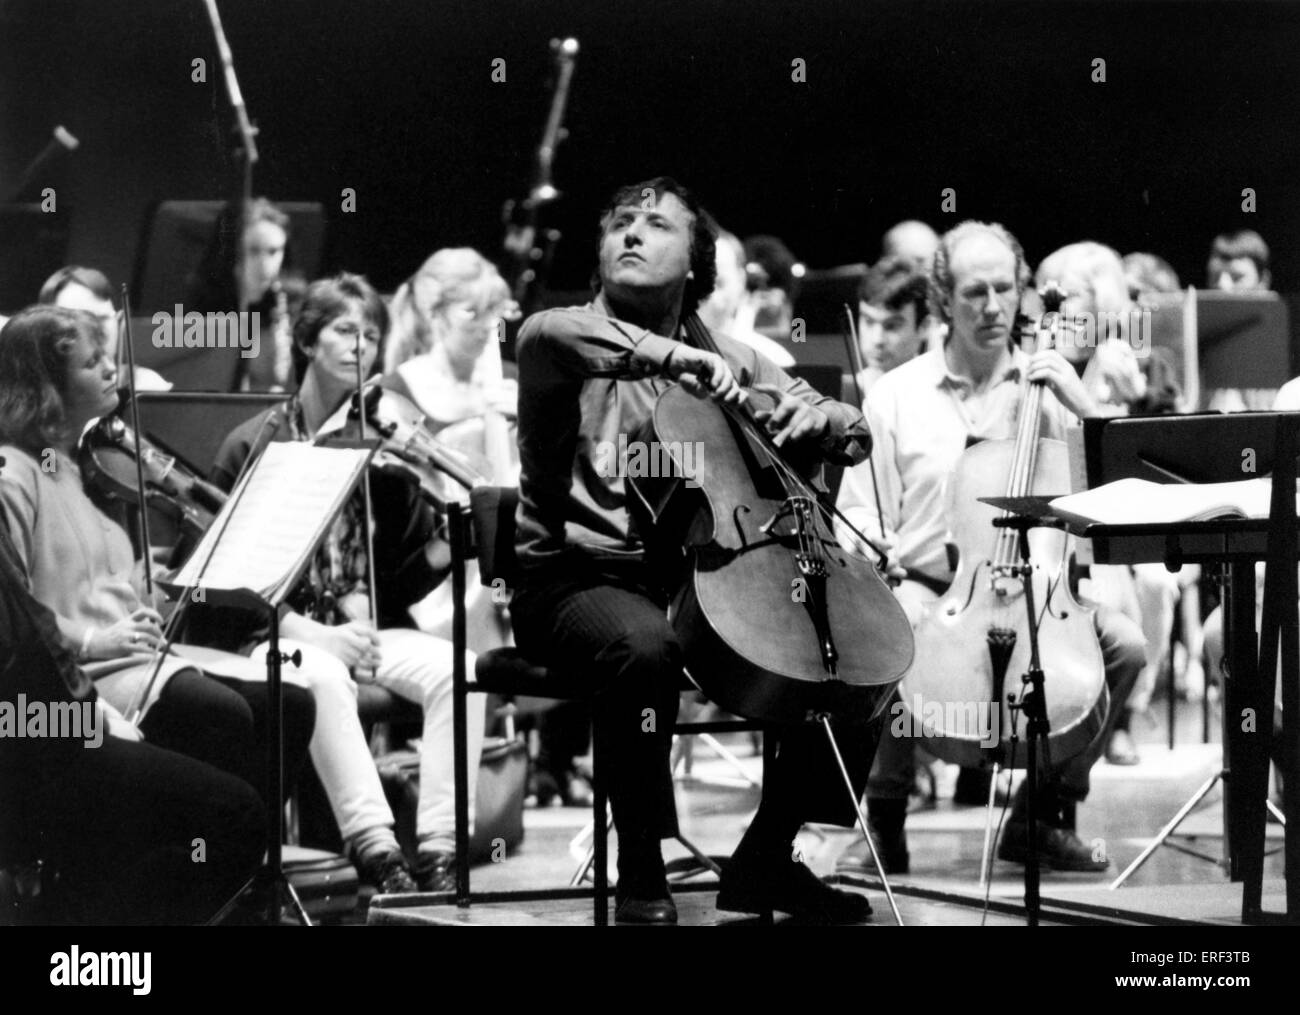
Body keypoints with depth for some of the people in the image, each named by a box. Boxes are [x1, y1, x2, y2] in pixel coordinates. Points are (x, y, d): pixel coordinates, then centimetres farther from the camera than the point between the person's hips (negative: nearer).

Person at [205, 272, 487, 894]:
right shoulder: (253, 446, 2)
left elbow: (396, 583, 9)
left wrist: (445, 546, -14)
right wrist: (313, 632, -17)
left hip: (361, 628, 3)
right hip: (278, 633, -3)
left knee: (452, 669, -27)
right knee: (325, 678, -37)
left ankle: (440, 849, -32)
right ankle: (375, 848, -44)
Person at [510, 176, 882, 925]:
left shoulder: (729, 361, 16)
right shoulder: (573, 337, 0)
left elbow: (854, 434, 16)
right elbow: (548, 337, -27)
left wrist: (818, 418, -7)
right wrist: (675, 356, -34)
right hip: (577, 577, -6)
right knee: (645, 644, -39)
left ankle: (767, 858, 9)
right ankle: (642, 874, -23)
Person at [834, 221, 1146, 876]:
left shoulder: (1048, 384, 10)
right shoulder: (896, 395, 6)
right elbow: (859, 514, 6)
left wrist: (1080, 404, -10)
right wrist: (870, 548, -16)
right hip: (926, 586, -2)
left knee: (1123, 643, -25)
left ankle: (1046, 815, -5)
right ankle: (884, 819, -12)